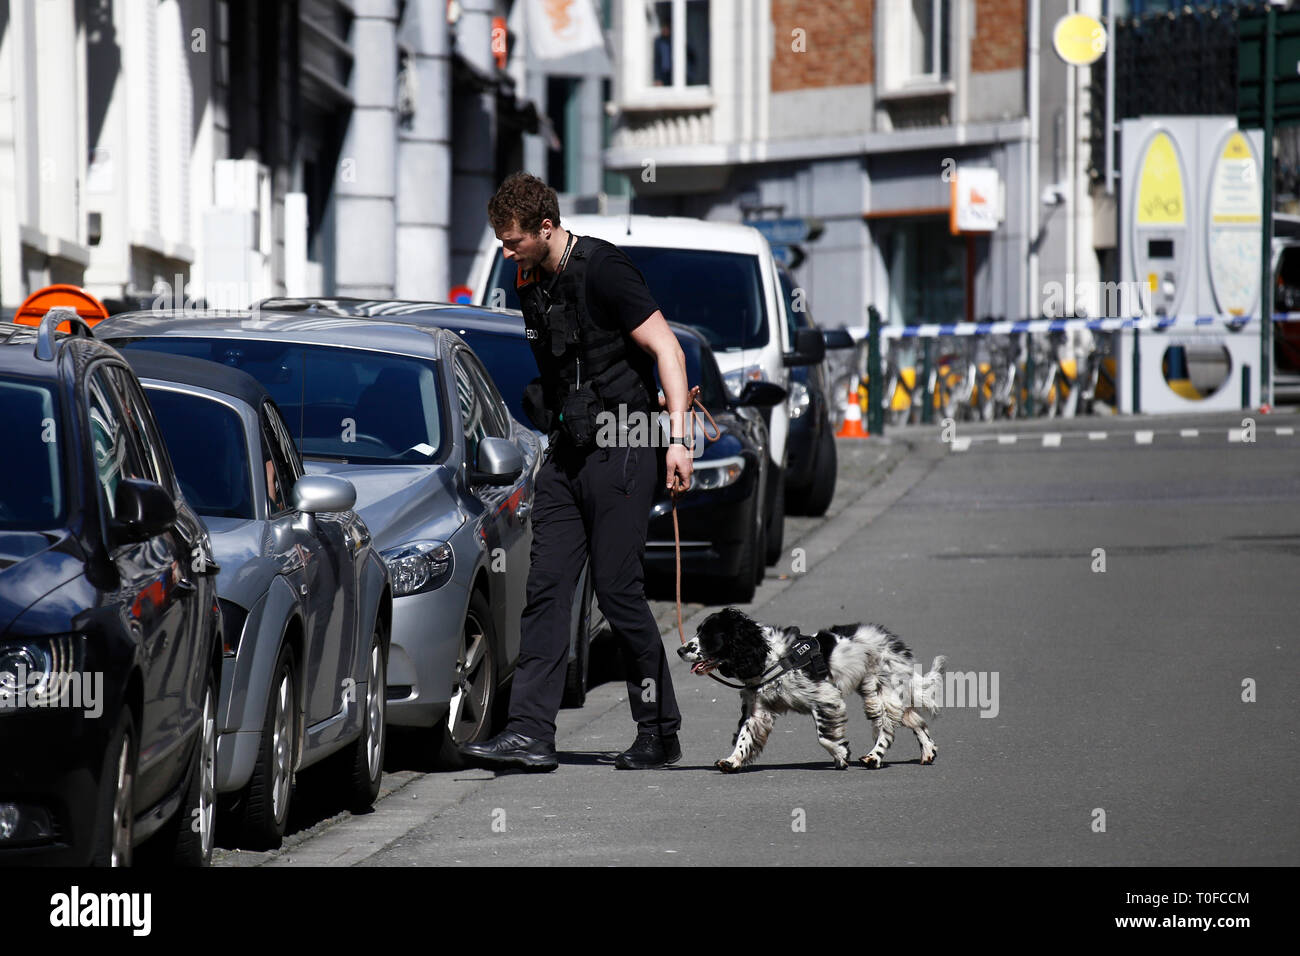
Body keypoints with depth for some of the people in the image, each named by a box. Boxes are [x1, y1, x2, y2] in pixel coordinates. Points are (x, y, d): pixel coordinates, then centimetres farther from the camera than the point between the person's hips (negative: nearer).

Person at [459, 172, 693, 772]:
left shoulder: (602, 271, -13)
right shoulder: (533, 286, 11)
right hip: (566, 452, 8)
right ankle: (530, 733, -6)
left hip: (621, 447, -8)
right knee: (546, 588, -2)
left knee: (618, 591, -6)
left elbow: (665, 347, -15)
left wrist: (678, 436, -21)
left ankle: (661, 733, 8)